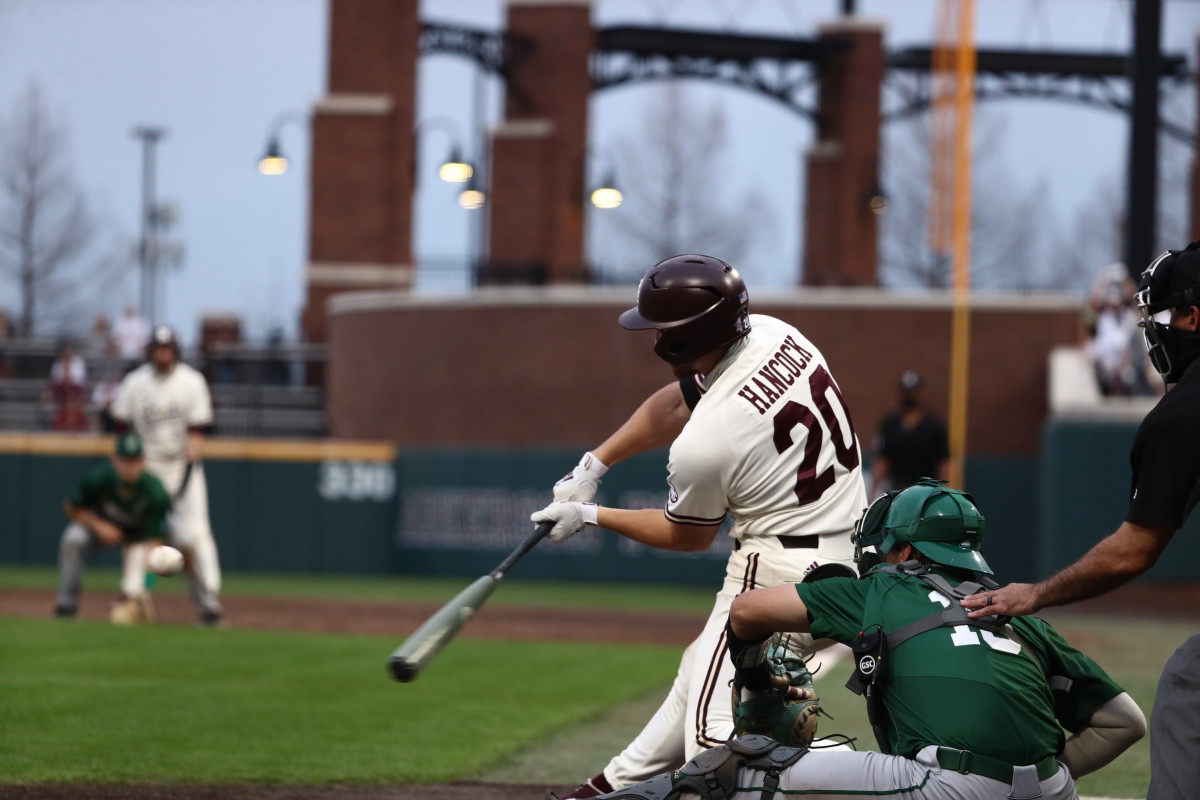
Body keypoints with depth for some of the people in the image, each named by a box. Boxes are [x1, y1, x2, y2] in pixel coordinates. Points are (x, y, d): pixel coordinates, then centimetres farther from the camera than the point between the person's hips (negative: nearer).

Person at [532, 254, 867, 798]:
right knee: (700, 673, 27)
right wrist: (593, 466, 14)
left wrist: (590, 517, 11)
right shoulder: (775, 335, -1)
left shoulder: (704, 443, -22)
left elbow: (688, 536, 0)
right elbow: (675, 404, 16)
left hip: (779, 575, -10)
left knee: (715, 728, -12)